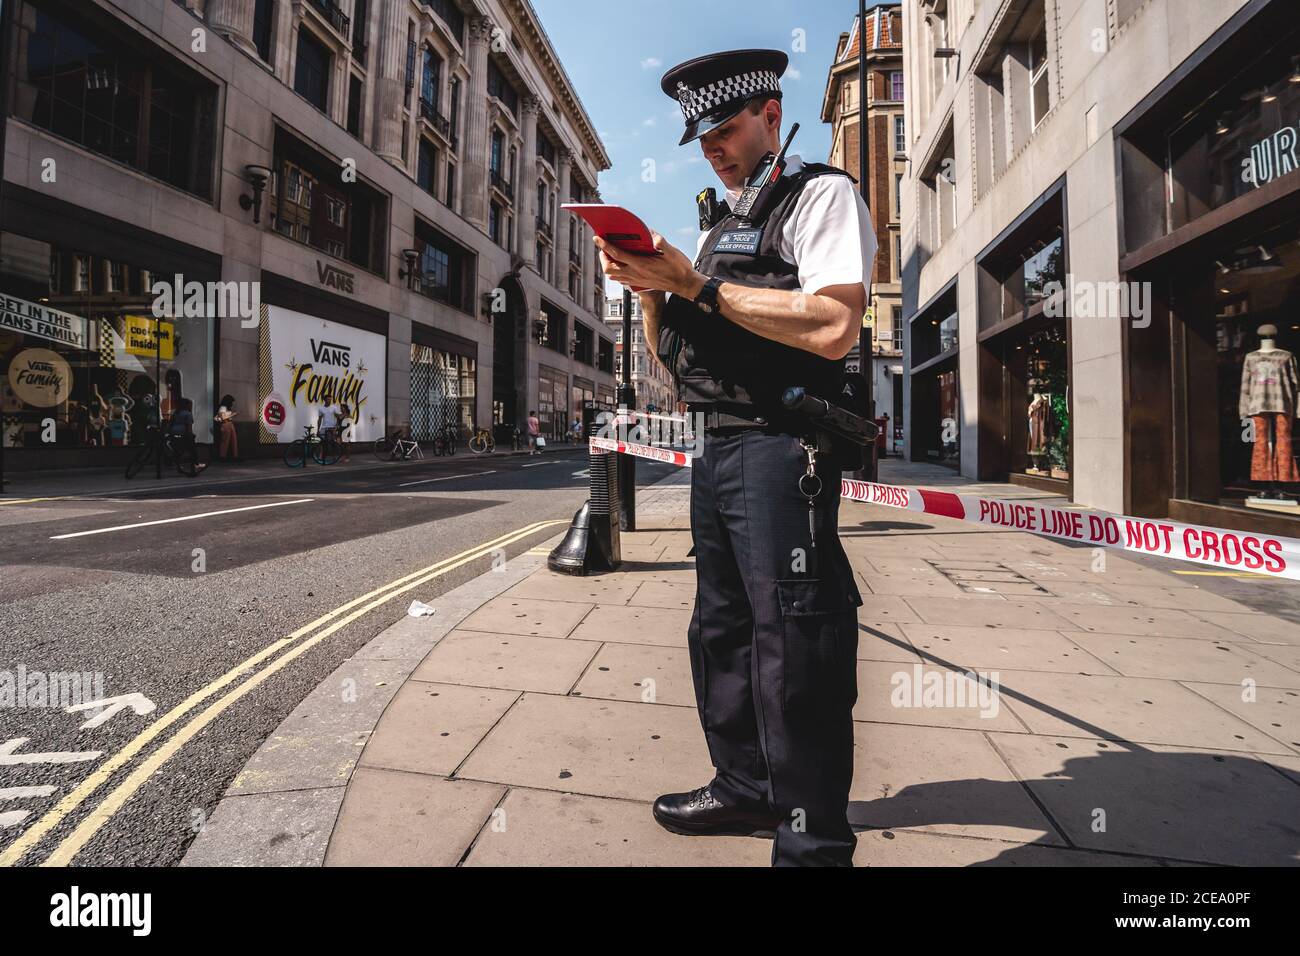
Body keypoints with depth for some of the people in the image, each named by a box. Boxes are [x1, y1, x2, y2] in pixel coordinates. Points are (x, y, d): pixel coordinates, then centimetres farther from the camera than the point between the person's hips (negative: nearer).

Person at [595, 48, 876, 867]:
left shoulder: (823, 195, 1)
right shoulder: (718, 223, 25)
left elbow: (833, 327, -18)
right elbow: (671, 352, 21)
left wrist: (696, 284, -14)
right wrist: (653, 288, 2)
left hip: (779, 452, -9)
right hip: (716, 451, 9)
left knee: (792, 649, -6)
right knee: (721, 633, 15)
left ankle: (813, 842, 11)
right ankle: (747, 788, 33)